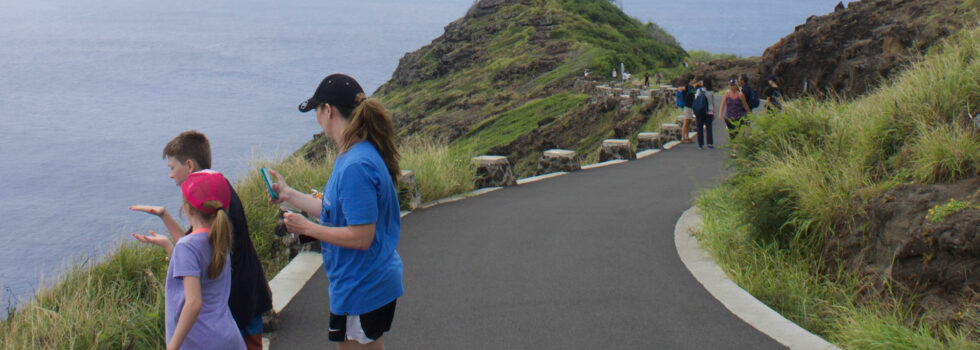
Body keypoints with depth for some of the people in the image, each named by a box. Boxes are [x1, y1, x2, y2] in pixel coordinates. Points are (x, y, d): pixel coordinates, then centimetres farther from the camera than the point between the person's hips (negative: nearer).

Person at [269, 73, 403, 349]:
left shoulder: (355, 166, -26)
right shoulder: (353, 155, 7)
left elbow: (361, 237, -27)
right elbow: (339, 213, 15)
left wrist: (307, 228, -16)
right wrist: (289, 195, 22)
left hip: (362, 289, -10)